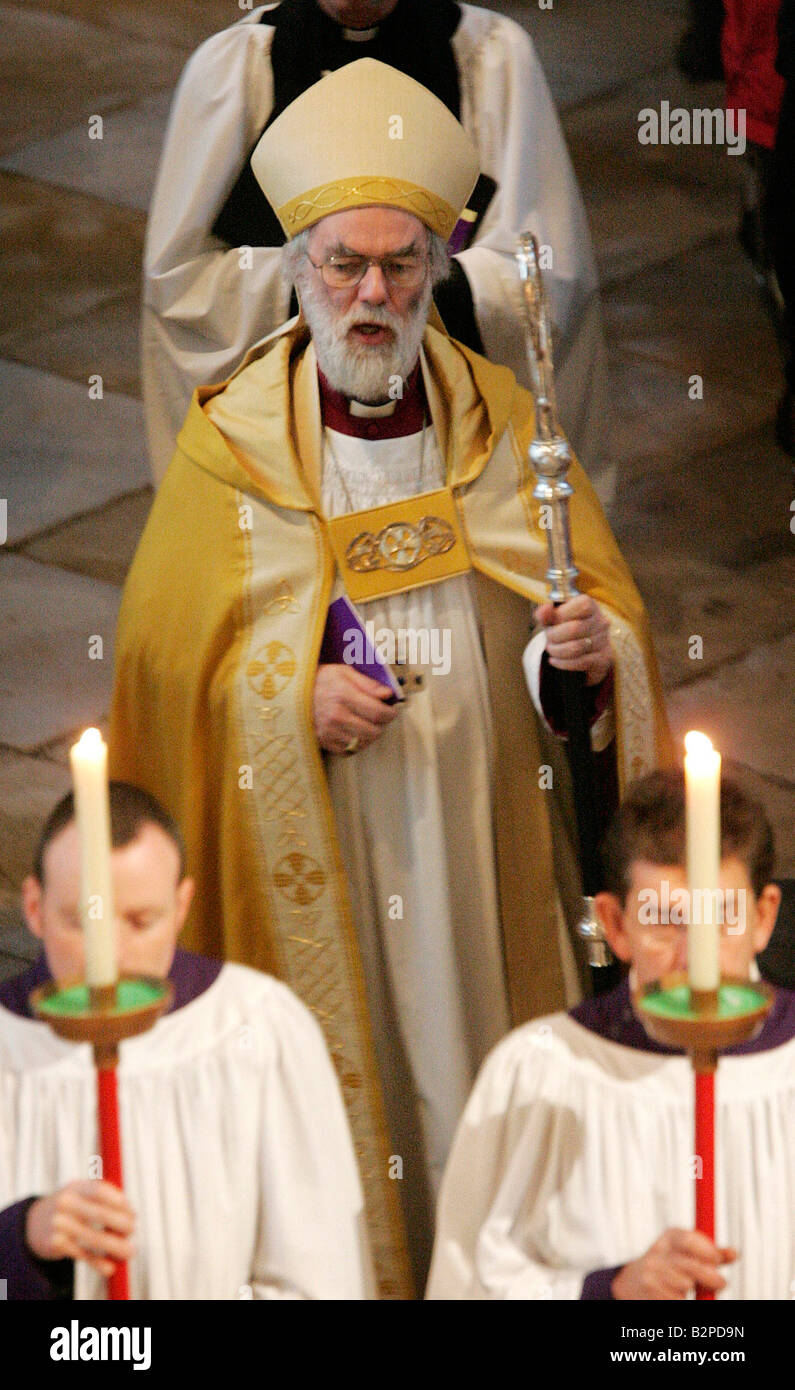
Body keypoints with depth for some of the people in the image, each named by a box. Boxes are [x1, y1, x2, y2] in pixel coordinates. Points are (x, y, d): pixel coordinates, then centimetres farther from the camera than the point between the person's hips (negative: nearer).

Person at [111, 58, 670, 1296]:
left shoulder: (505, 423, 4)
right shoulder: (231, 443, -2)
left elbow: (607, 596, 6)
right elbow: (166, 651, -1)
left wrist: (596, 644, -18)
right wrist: (295, 699, -18)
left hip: (486, 845, 2)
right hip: (307, 858, -2)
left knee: (481, 1071, 6)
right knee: (338, 1084, 2)